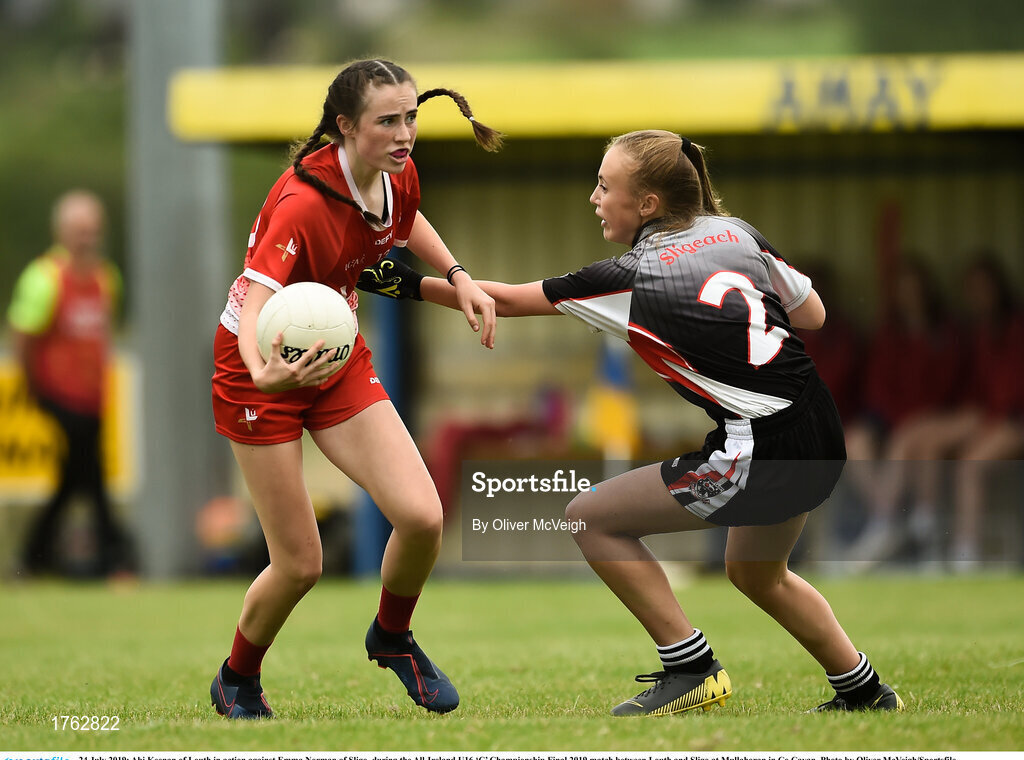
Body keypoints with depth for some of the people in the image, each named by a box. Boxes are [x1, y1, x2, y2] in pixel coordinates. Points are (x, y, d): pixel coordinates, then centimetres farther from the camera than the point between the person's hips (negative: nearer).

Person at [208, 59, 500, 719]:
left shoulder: (399, 176, -8)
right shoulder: (304, 203, -31)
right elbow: (256, 304, -40)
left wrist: (457, 275, 4)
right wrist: (264, 373, -61)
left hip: (338, 357, 6)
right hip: (262, 368, -6)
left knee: (422, 517, -12)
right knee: (300, 564, -4)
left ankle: (392, 638, 19)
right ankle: (237, 683, 25)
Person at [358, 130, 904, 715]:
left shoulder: (633, 281, -7)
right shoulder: (737, 233, 9)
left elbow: (505, 300, -1)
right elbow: (813, 314, 18)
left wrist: (412, 285, 7)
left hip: (760, 457, -8)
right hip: (821, 440, 8)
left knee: (592, 518, 3)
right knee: (757, 575, 33)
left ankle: (691, 667, 5)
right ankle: (866, 692, 40)